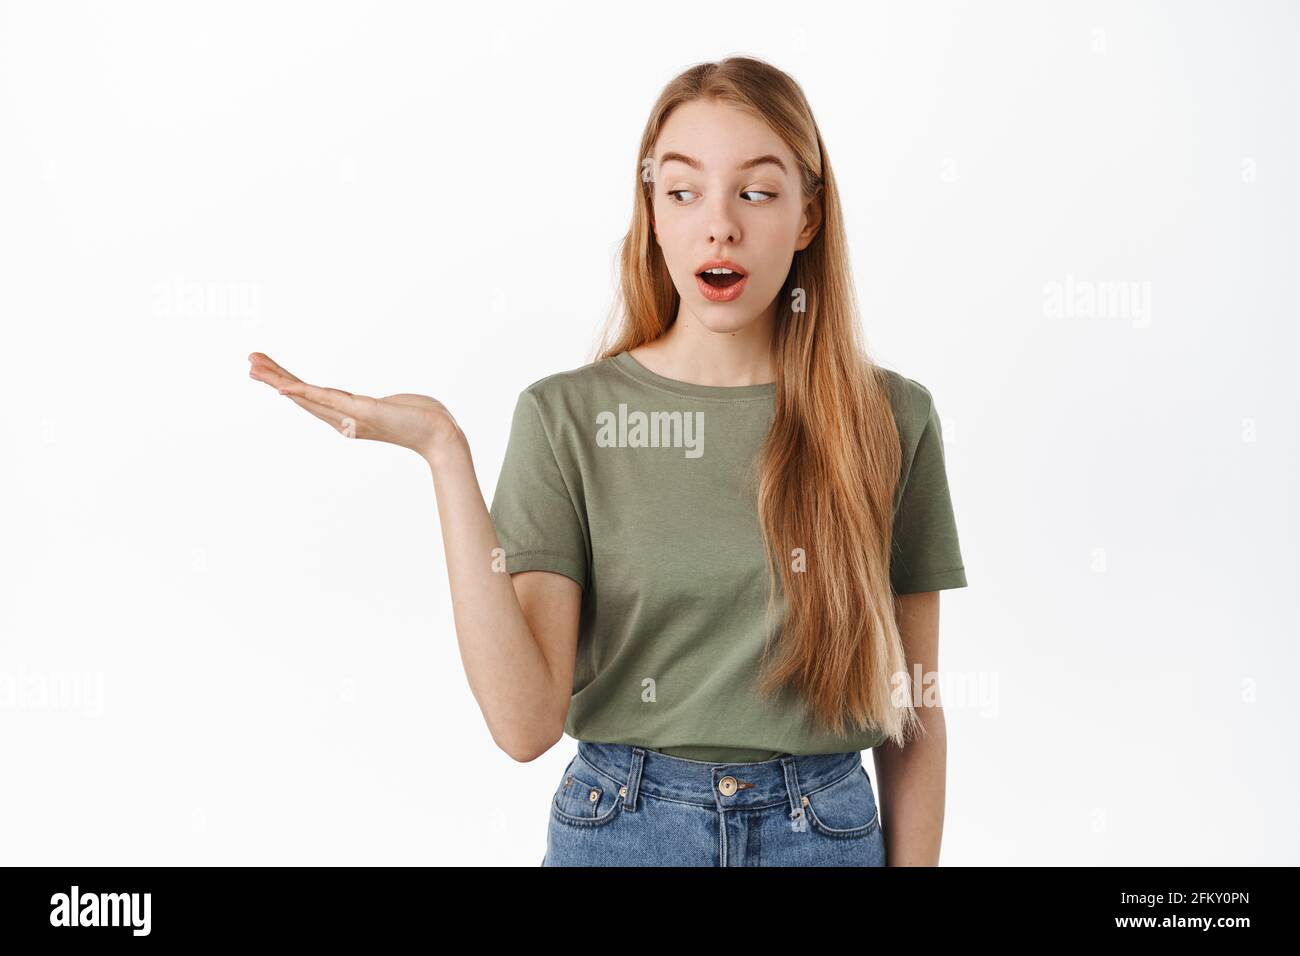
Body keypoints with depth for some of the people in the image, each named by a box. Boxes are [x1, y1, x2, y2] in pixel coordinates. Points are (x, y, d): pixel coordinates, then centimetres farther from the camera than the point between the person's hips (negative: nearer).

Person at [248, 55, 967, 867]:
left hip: (828, 830, 1)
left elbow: (916, 711, 0)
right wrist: (445, 451, -22)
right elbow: (526, 722, -17)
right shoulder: (567, 416, -8)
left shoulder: (890, 420, -6)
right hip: (619, 828, 0)